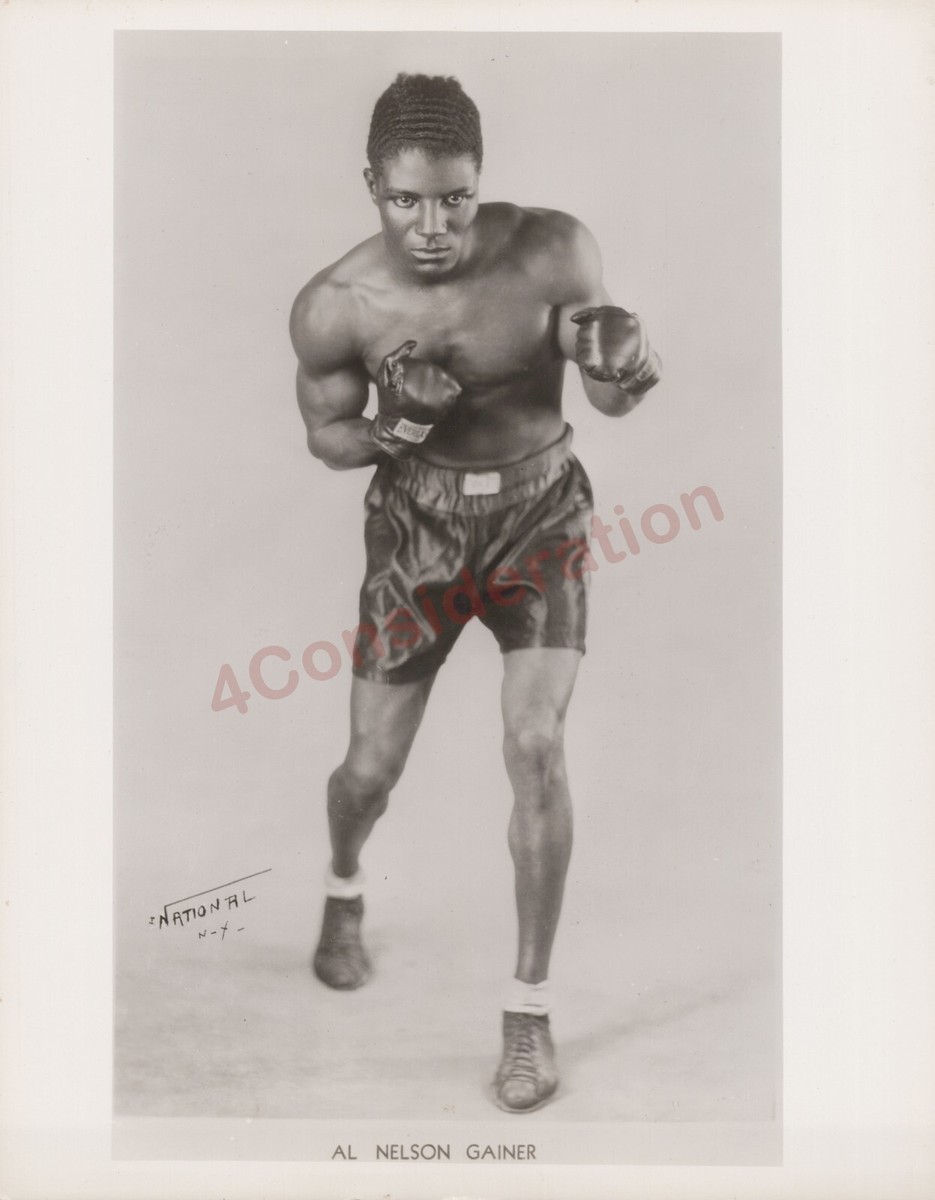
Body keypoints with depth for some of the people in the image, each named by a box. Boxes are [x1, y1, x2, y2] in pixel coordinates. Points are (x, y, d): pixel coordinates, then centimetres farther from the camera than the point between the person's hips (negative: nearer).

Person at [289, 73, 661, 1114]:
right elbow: (325, 436, -1)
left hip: (540, 512, 0)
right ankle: (343, 889, 45)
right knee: (371, 770, 6)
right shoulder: (334, 307, -18)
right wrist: (389, 429, -23)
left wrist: (622, 369, -31)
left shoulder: (553, 251, -20)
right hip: (417, 521, 1)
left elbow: (614, 401, -7)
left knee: (536, 748, -15)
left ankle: (529, 1009, 3)